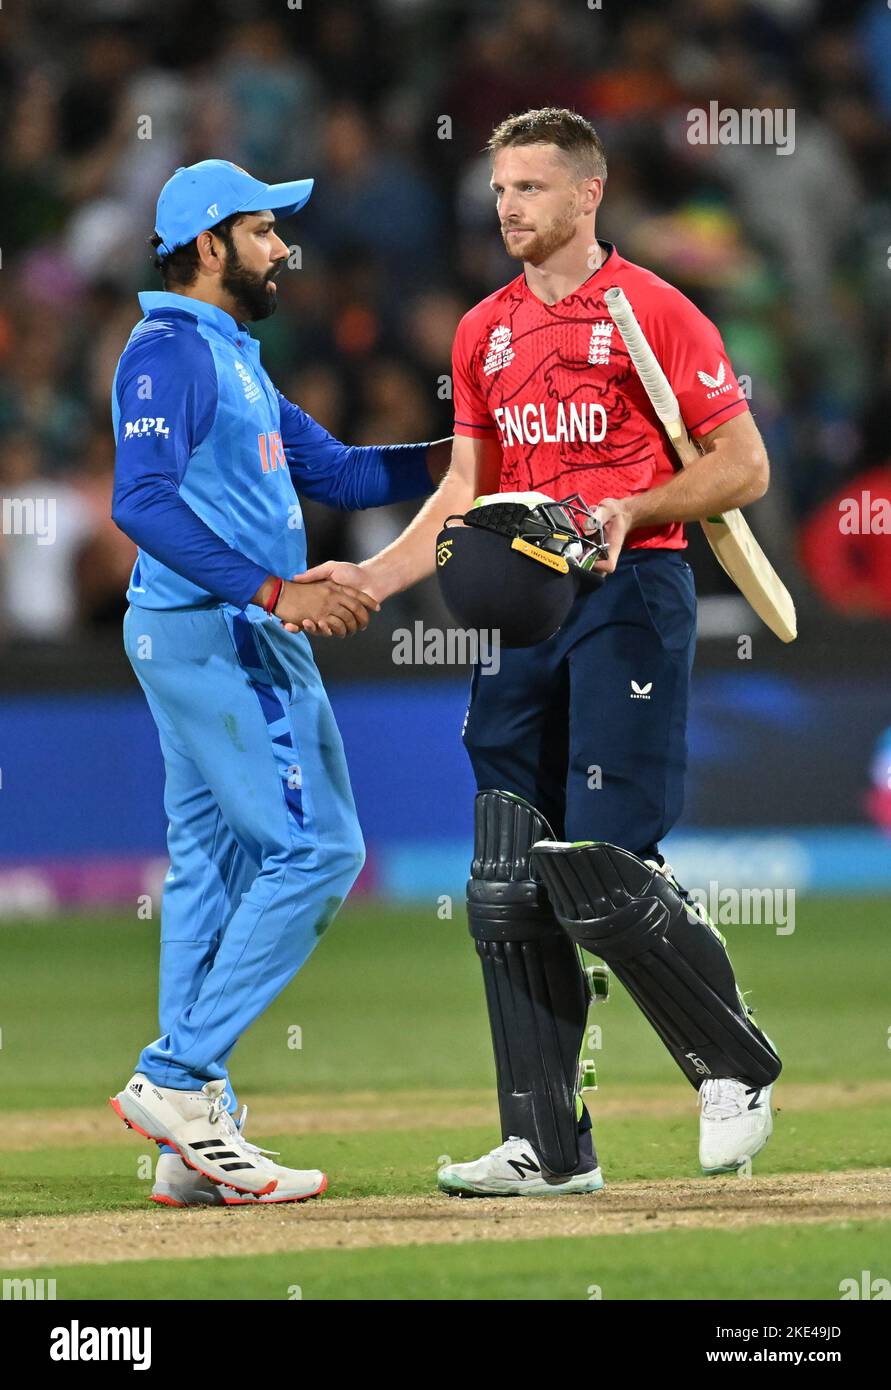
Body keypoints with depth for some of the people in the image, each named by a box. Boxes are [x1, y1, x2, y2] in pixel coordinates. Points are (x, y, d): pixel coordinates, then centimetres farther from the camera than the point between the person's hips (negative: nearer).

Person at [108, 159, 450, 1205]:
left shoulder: (231, 358, 21)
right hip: (219, 635, -11)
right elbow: (143, 501, -24)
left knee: (216, 872, 8)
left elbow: (335, 471, 20)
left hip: (222, 637, 11)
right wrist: (273, 592, -28)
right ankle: (180, 1079, -12)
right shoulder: (169, 350, -12)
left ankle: (193, 1139, 8)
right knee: (317, 849, -12)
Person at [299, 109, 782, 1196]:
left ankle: (736, 1068, 6)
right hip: (521, 608, 7)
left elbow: (744, 465, -4)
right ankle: (546, 1143, 6)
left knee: (606, 867, -15)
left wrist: (630, 509, -17)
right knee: (508, 885, 2)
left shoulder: (652, 311, -3)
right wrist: (375, 575, 4)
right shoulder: (485, 331, 16)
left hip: (631, 596, -7)